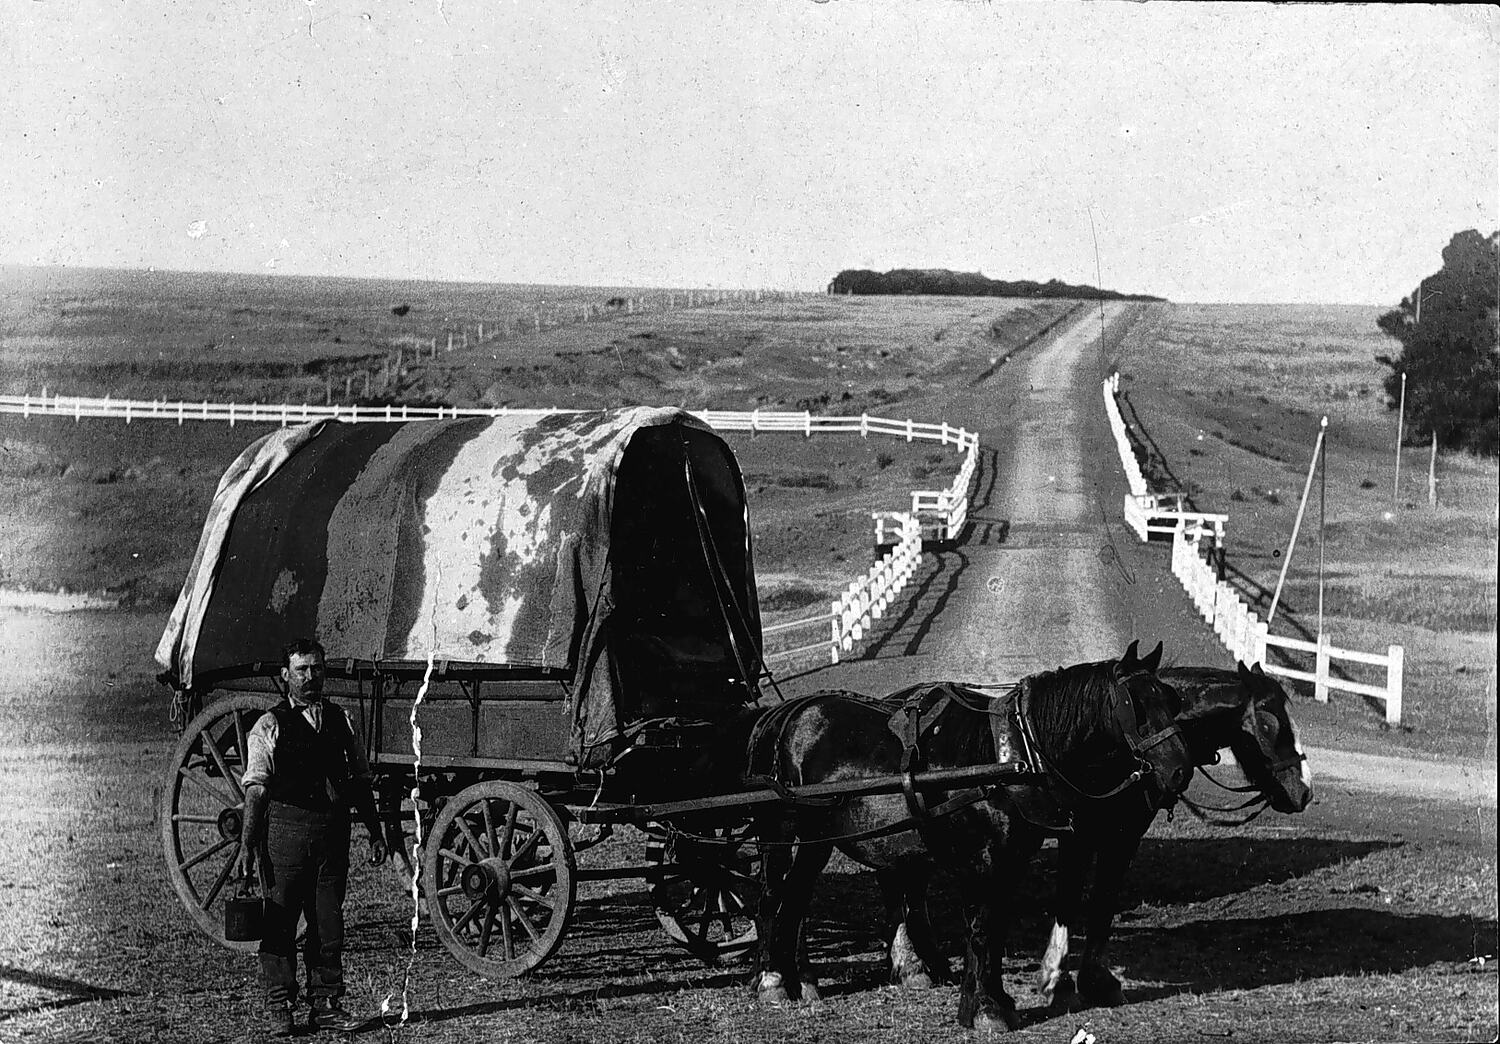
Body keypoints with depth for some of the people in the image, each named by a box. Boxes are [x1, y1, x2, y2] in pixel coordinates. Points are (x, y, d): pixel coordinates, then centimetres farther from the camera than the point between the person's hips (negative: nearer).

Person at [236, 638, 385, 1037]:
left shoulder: (340, 720, 13)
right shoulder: (269, 727, 0)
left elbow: (360, 780, 17)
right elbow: (256, 788, -5)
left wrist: (375, 833, 14)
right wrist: (248, 843, -12)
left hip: (333, 831, 4)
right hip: (286, 827, -4)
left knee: (329, 921, 7)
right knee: (280, 921, 0)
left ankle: (325, 1004, 15)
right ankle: (279, 1007, 7)